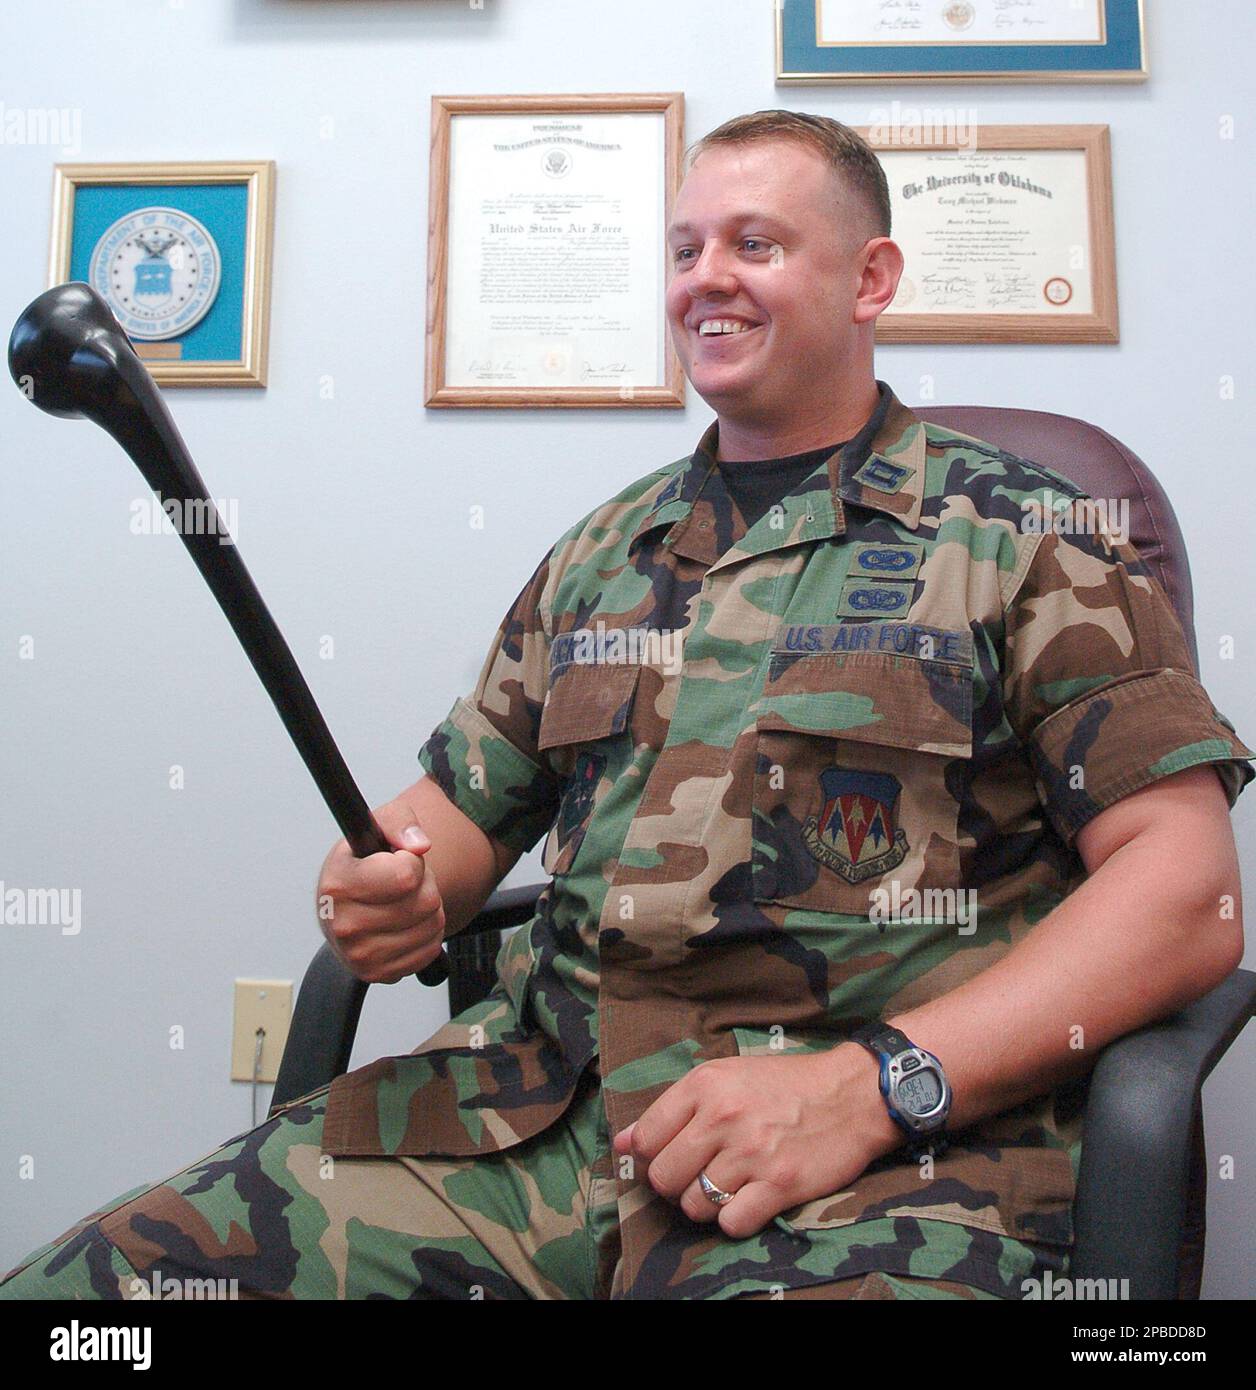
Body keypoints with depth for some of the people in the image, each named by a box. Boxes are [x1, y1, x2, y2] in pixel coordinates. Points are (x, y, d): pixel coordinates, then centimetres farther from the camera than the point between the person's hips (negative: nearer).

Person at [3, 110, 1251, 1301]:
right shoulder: (603, 550, 18)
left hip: (888, 1145, -3)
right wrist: (393, 890, -3)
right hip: (542, 1098, 4)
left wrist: (870, 1084, -16)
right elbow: (465, 799, 21)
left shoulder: (1024, 531, 3)